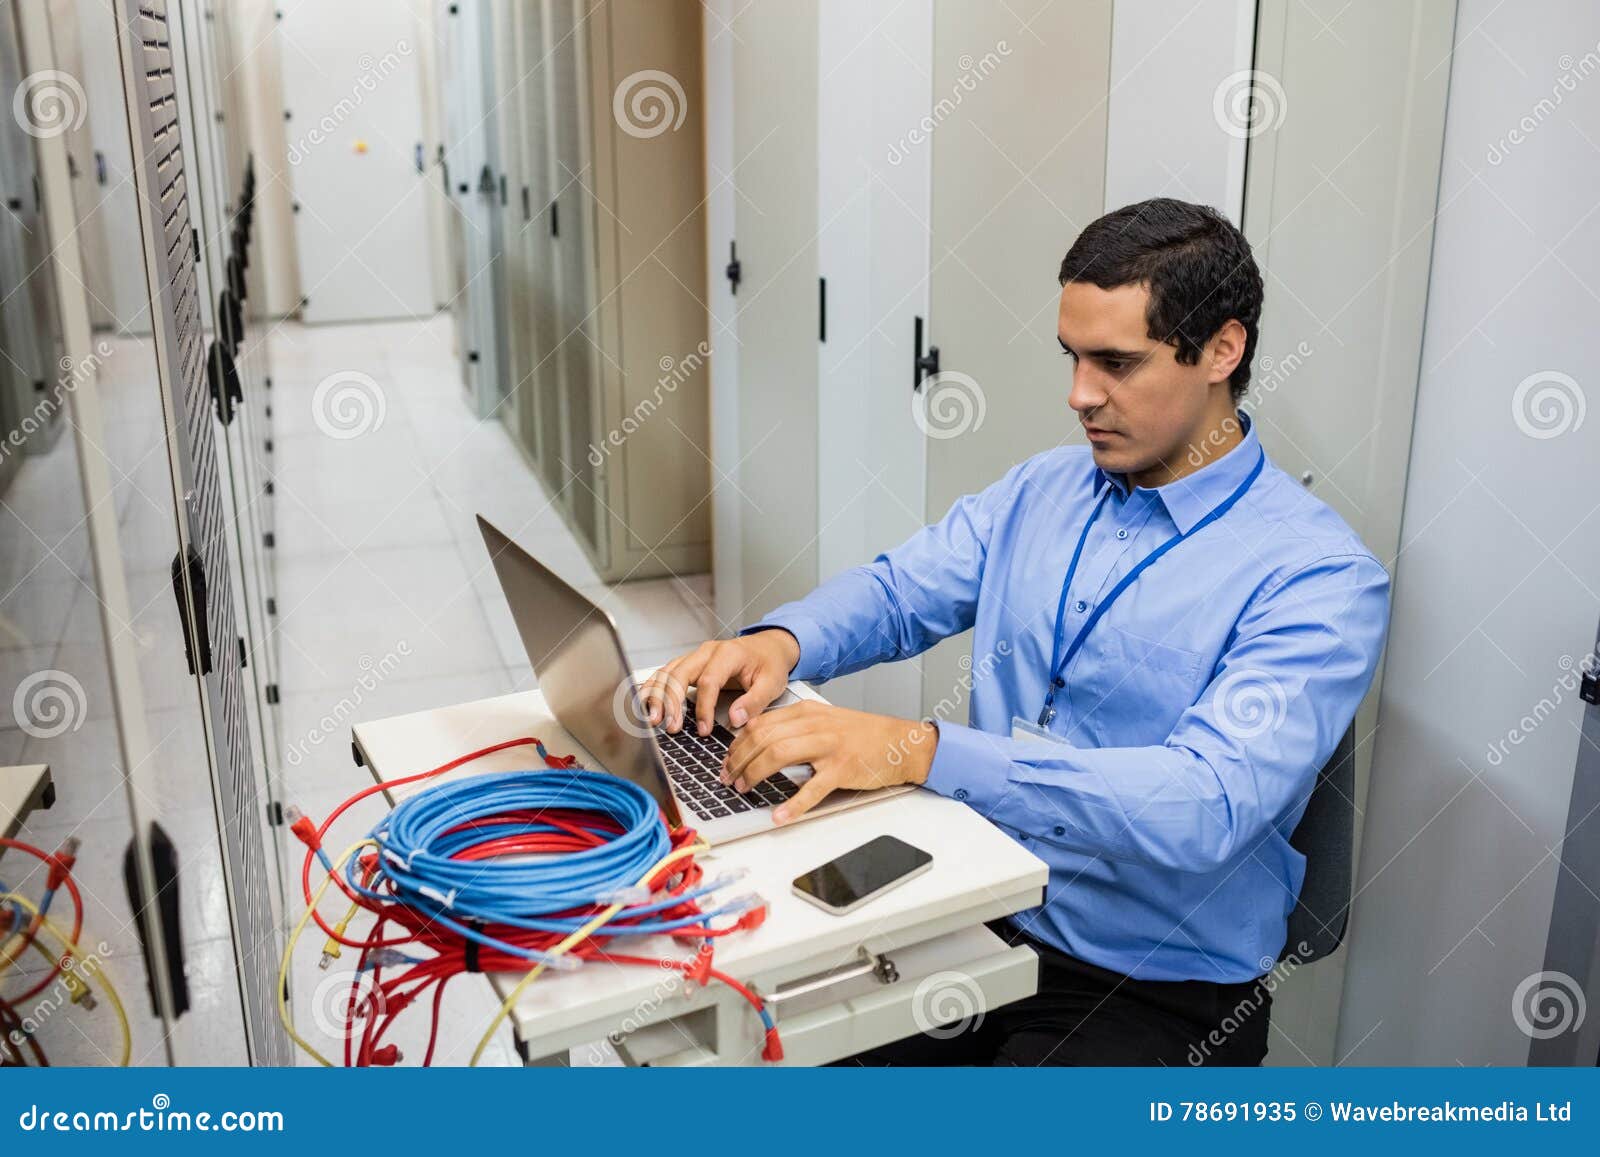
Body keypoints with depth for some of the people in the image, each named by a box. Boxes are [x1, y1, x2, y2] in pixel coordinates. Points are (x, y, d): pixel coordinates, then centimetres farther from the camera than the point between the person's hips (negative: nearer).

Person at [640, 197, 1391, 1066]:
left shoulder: (1319, 578, -16)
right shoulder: (1044, 490, 6)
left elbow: (1205, 806, -28)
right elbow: (896, 593, 8)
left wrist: (921, 751, -36)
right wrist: (781, 642, -16)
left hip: (1151, 993, -5)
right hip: (978, 916, 6)